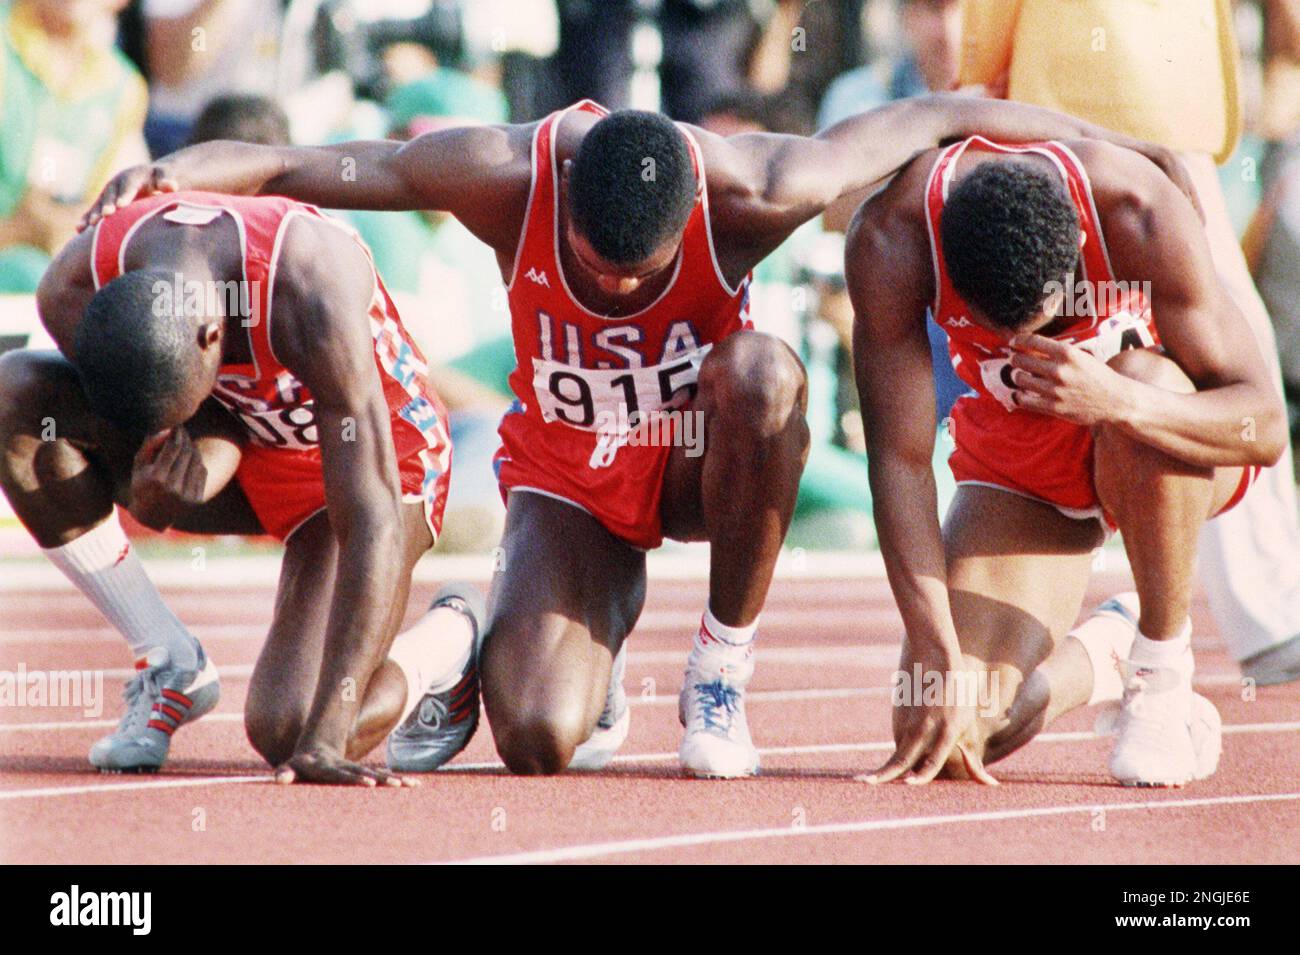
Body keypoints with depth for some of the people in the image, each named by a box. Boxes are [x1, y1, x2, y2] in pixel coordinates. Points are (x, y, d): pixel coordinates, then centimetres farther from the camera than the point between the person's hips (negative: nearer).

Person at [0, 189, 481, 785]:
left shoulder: (312, 297, -40)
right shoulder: (73, 294, -25)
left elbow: (372, 524, -38)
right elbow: (214, 425, -12)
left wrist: (325, 739, -42)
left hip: (375, 454, -5)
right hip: (245, 442, 5)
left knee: (286, 732, -24)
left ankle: (445, 643, 9)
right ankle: (168, 665, -9)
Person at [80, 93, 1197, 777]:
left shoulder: (751, 192, -28)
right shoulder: (504, 175, -26)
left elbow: (940, 115, -13)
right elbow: (289, 166, -17)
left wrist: (1127, 149, -2)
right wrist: (173, 172, -34)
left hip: (705, 465, 0)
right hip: (569, 473, 1)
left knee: (759, 369, -37)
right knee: (538, 739, -22)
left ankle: (722, 670, -18)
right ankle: (598, 645, 21)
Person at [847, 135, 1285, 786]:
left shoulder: (1140, 215, -33)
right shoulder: (892, 238, -29)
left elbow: (1264, 428, -30)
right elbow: (898, 460, -27)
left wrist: (1118, 401, -47)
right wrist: (937, 656, -34)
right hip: (1017, 463, 1)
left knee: (1149, 378, -39)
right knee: (947, 732, -18)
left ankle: (1163, 679, -18)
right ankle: (1105, 656, 17)